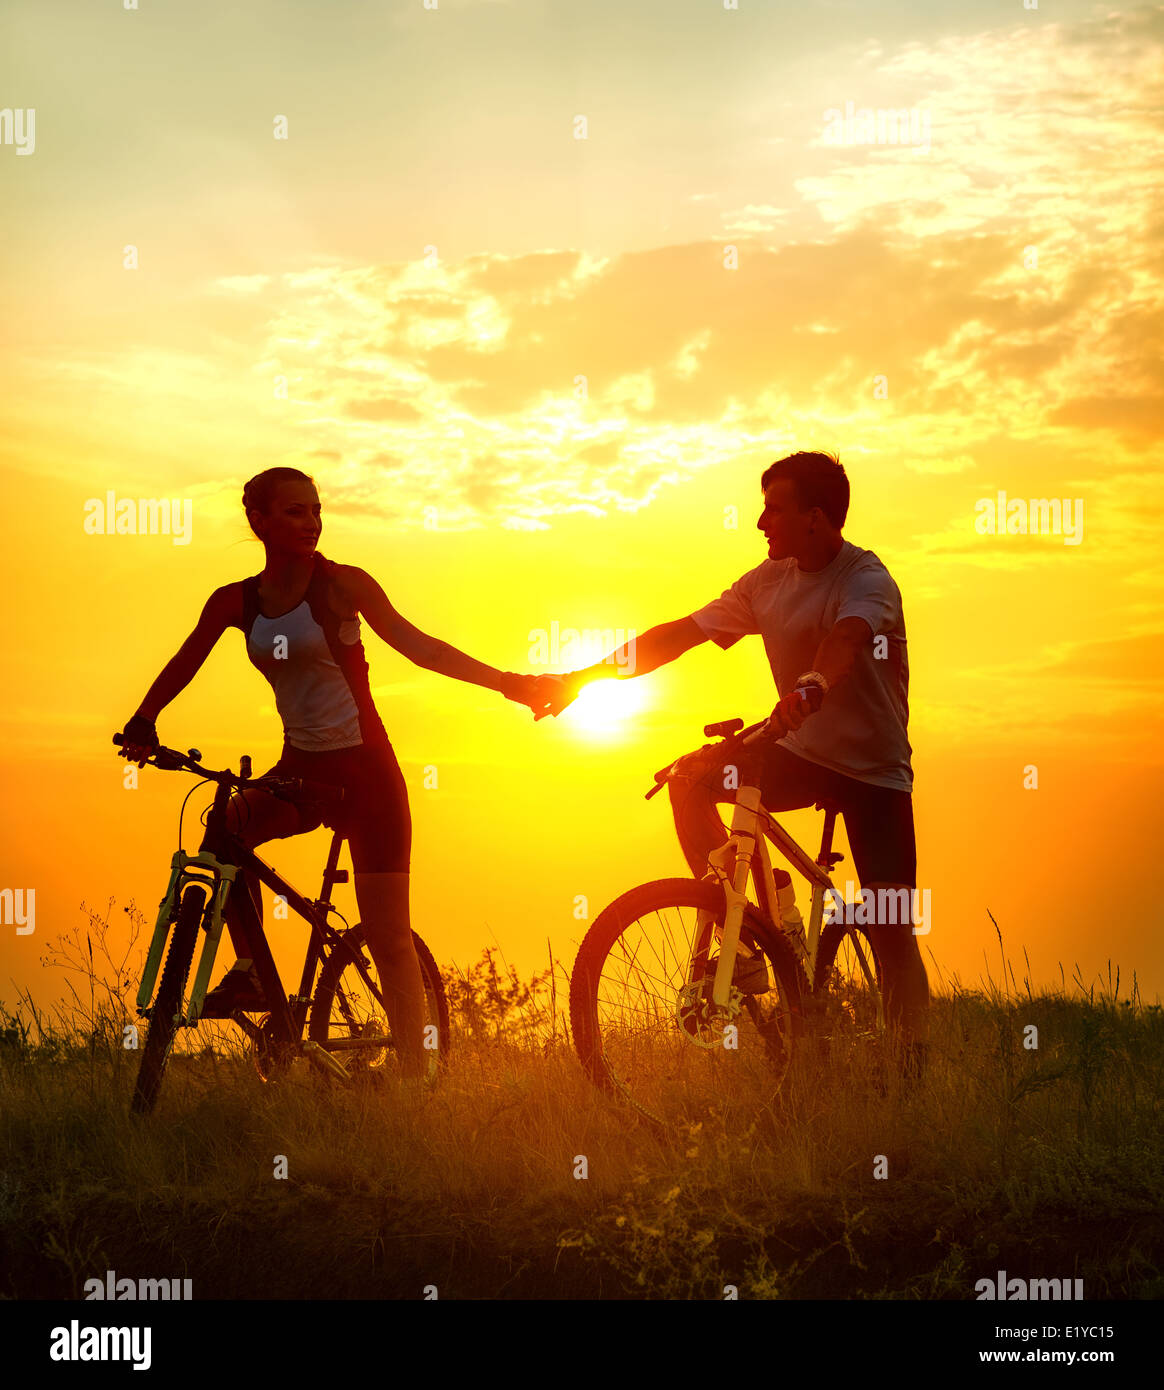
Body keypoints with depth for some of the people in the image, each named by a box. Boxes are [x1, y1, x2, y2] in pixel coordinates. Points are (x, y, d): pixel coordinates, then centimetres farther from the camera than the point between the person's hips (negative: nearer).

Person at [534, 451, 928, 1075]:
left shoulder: (867, 578, -19)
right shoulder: (770, 581, 0)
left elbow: (846, 636, -42)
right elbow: (682, 632, 1)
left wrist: (811, 685, -64)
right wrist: (584, 676, -5)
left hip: (874, 770, -5)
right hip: (800, 750, 5)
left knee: (890, 932, -12)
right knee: (691, 778, -18)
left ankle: (914, 1073, 0)